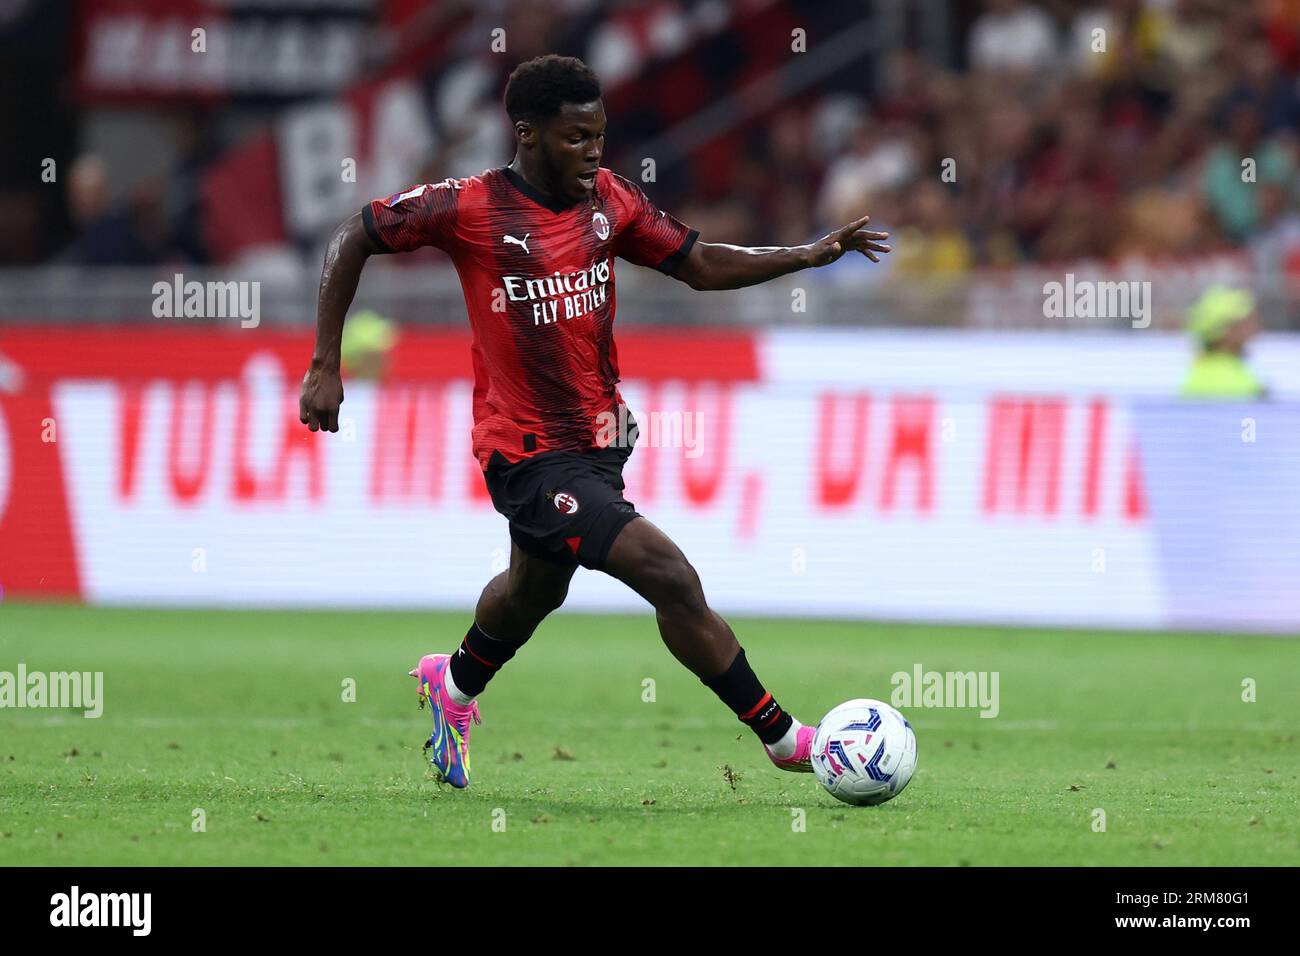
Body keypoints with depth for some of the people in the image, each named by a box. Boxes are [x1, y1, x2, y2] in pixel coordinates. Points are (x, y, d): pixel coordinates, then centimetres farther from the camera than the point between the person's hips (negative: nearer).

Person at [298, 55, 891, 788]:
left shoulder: (610, 200, -1)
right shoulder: (472, 208, -17)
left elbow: (698, 265, 8)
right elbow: (355, 239, -6)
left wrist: (810, 254, -4)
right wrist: (325, 365, -9)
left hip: (601, 444, 8)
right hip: (533, 459, -8)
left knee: (536, 589, 30)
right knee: (672, 579, -18)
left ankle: (455, 687, 60)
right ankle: (782, 737, -6)